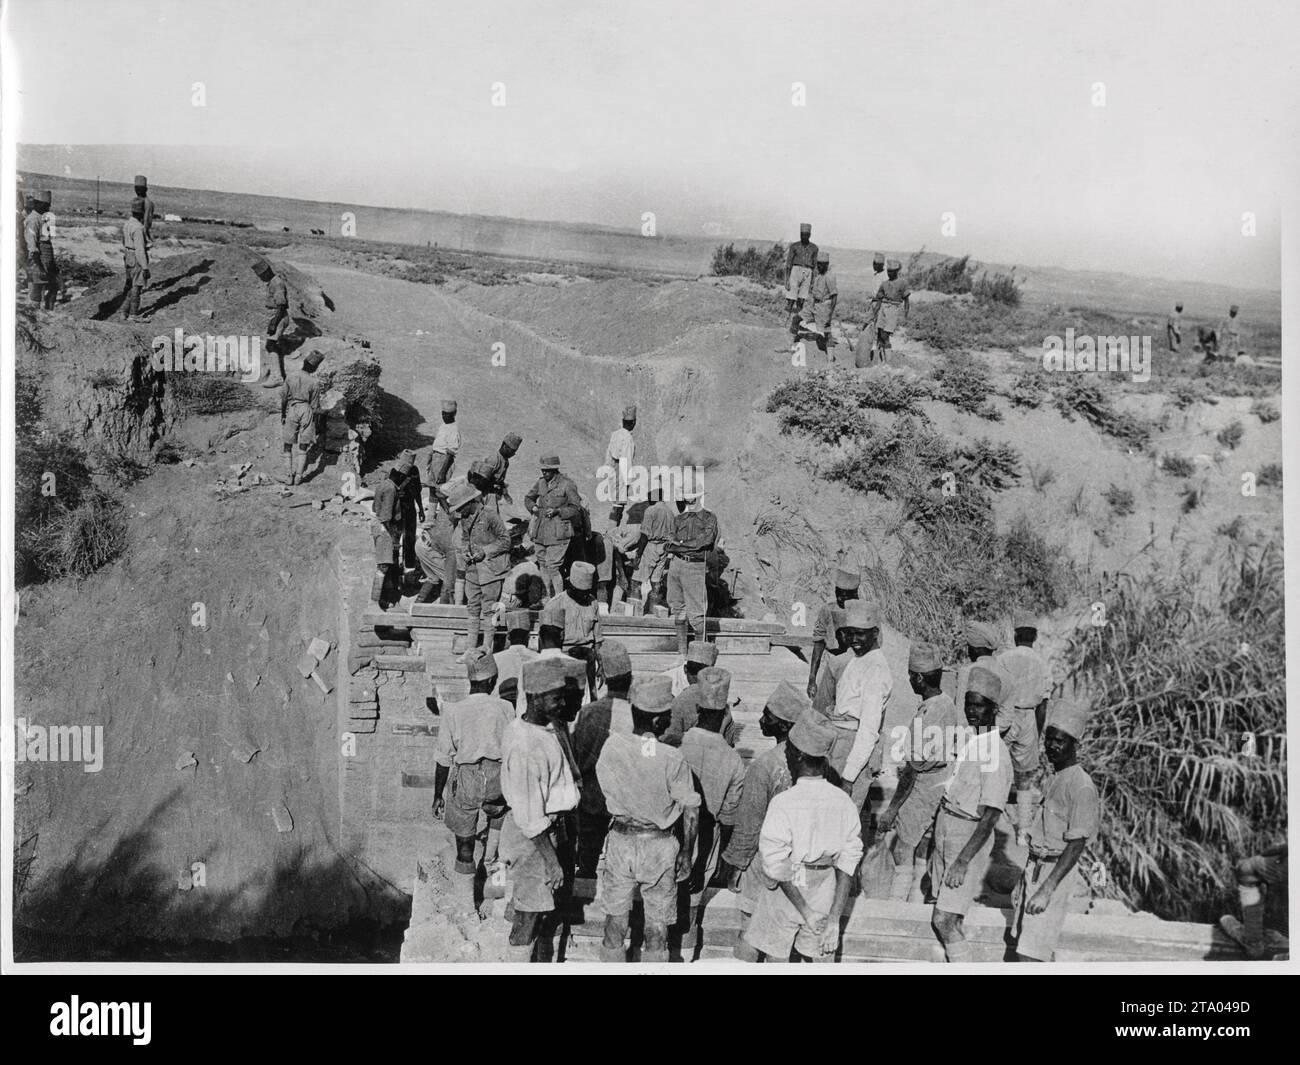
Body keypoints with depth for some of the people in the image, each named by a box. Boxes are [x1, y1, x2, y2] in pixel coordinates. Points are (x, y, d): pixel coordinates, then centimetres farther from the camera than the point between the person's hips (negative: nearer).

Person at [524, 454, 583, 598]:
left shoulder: (567, 485, -6)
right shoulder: (541, 482, 9)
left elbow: (576, 508, -2)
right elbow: (528, 498, 23)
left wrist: (558, 511, -14)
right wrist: (533, 507, 3)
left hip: (557, 533, -6)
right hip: (539, 532, 6)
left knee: (553, 567, -10)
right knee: (543, 565, 9)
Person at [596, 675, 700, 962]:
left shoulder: (611, 747, -15)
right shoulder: (673, 760, -22)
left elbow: (604, 789, -2)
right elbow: (691, 812, -14)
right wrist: (686, 855, -1)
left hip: (620, 840, 3)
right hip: (659, 846, -2)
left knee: (615, 916, 19)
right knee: (657, 922, 14)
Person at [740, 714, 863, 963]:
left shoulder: (783, 804, -21)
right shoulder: (844, 802, -7)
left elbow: (777, 867, -21)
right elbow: (848, 863, -7)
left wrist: (805, 911, -14)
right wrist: (835, 916, -5)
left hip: (785, 894, -4)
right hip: (824, 894, 4)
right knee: (823, 960, 14)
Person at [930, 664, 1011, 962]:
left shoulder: (996, 755, -19)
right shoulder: (970, 739, 7)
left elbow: (991, 816, -22)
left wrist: (963, 862, -24)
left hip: (970, 837, -8)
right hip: (945, 833, 8)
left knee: (944, 921, -10)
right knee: (946, 919, 11)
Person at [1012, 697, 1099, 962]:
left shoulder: (1081, 786, -15)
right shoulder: (1053, 779, 13)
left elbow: (1076, 845, -20)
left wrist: (1047, 889, -24)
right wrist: (1023, 882, 21)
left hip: (1057, 873, -9)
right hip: (1035, 868, 9)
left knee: (1029, 955, -12)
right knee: (1023, 947, 12)